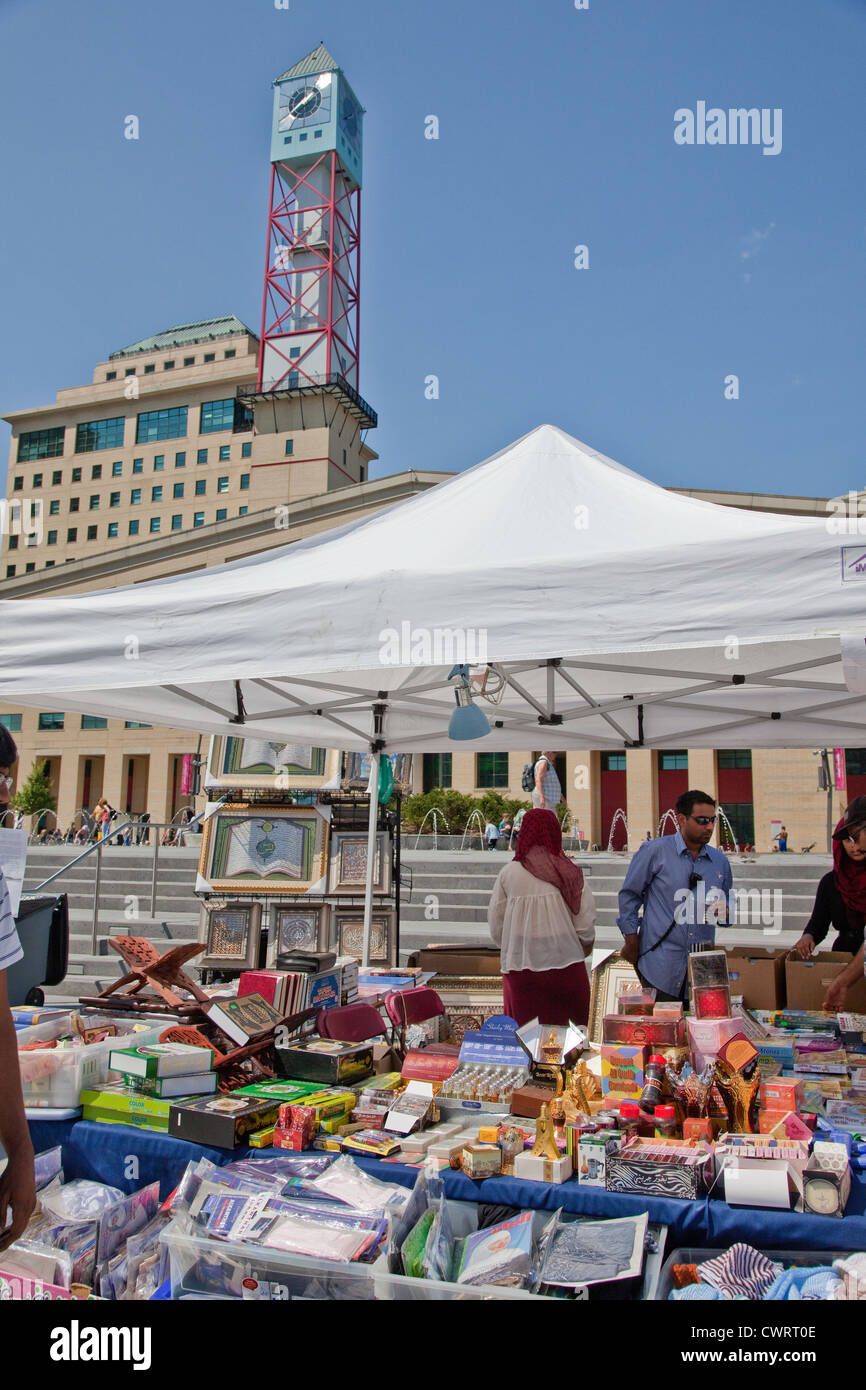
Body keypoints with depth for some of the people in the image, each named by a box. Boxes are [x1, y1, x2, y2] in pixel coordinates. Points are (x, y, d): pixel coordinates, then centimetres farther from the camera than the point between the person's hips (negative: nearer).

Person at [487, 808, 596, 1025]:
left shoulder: (508, 873, -3)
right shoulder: (571, 873, -3)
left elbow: (496, 927, 1)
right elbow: (586, 927, -3)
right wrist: (582, 952, 17)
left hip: (519, 966, 0)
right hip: (564, 965, 0)